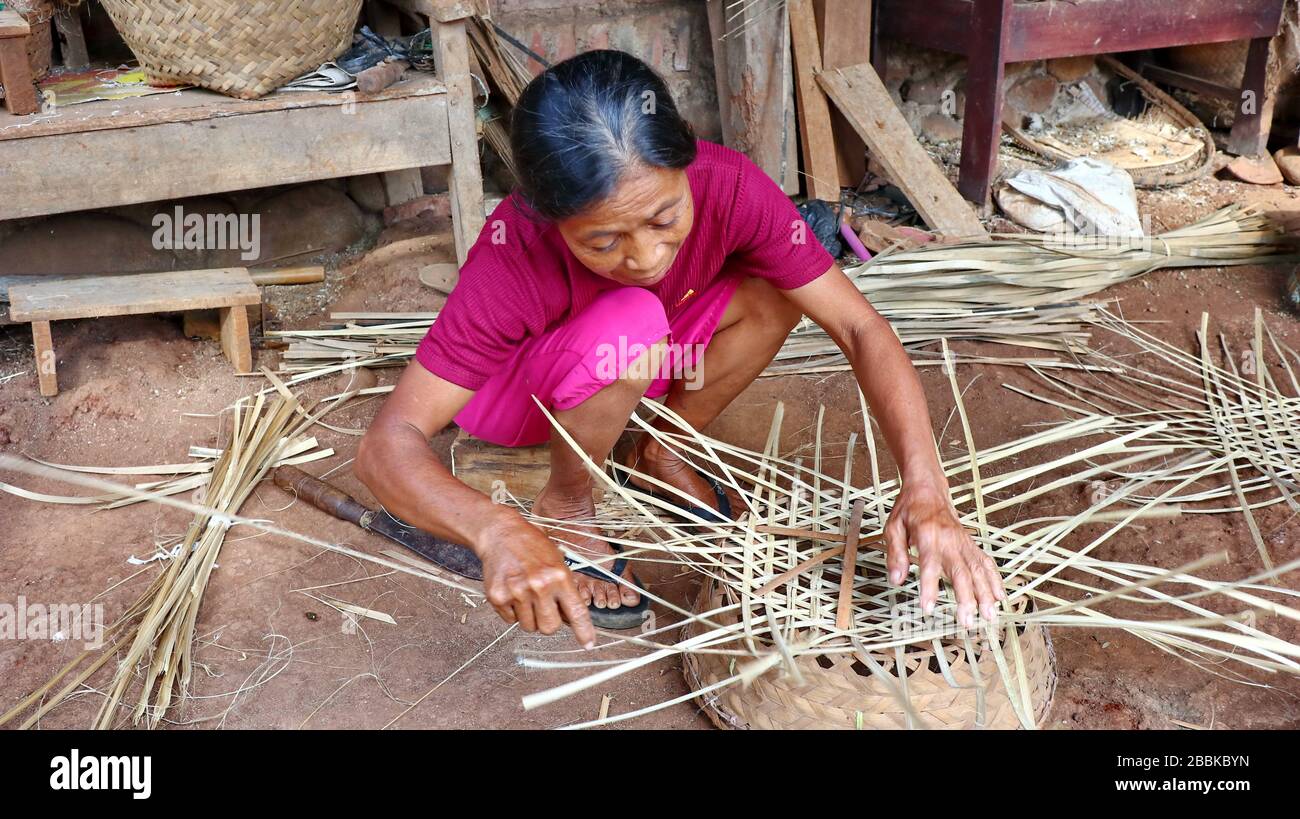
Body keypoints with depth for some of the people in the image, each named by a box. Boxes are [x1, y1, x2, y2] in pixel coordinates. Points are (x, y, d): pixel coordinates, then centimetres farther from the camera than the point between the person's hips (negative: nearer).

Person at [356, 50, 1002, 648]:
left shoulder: (728, 187, -29)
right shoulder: (516, 255, -37)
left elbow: (861, 328, -27)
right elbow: (385, 445, -38)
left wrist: (924, 487, -42)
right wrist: (497, 531, -58)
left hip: (636, 370, 4)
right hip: (514, 396, -4)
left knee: (780, 289, -21)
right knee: (628, 320, -37)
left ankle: (661, 452, 3)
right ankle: (565, 507, -8)